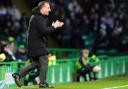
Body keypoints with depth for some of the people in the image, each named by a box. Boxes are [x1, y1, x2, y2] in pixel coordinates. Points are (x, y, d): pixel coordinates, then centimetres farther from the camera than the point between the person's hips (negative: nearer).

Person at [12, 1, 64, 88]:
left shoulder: (42, 17, 18)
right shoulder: (38, 18, -16)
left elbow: (45, 29, 19)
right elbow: (44, 31, -24)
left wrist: (53, 26, 6)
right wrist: (54, 27, -11)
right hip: (37, 44, -10)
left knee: (36, 63, 14)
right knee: (44, 62, -6)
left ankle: (18, 74, 11)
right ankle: (42, 83, -3)